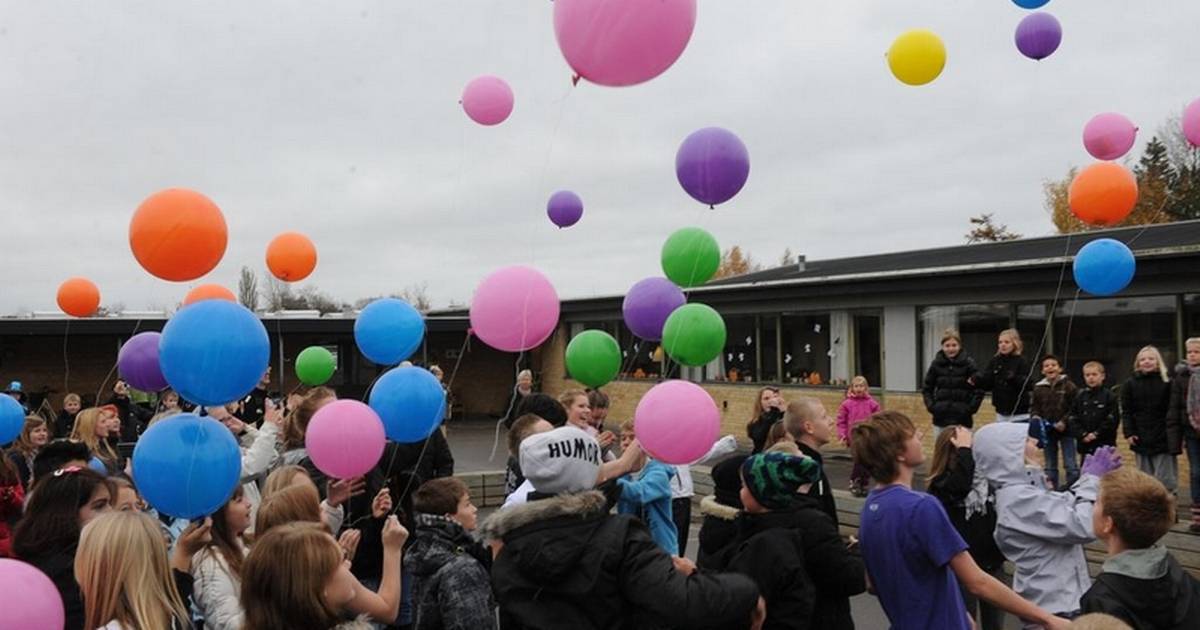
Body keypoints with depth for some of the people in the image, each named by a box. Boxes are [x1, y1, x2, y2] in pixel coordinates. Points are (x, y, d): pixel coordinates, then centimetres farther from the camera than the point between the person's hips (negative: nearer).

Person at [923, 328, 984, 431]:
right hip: (941, 418, 2)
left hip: (962, 419, -2)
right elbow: (926, 388, 10)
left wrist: (971, 409, -9)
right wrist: (931, 406, -1)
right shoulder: (936, 364, 1)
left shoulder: (968, 363, -5)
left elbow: (979, 389, -3)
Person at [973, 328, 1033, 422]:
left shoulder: (1022, 362, -8)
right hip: (1001, 413, 4)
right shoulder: (995, 361, 5)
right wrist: (977, 380, -16)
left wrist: (1014, 378, -31)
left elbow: (1028, 385, -15)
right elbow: (987, 384, 3)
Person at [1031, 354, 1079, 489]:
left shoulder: (1068, 386, -8)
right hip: (1047, 431, 4)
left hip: (1066, 431, -4)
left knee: (1070, 464, -1)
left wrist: (1065, 421, -18)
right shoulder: (1039, 388, 3)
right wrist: (1035, 416, -11)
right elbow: (1034, 406, 9)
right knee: (1050, 466, 13)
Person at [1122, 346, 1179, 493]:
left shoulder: (1167, 383, 0)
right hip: (1141, 439, 2)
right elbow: (1126, 412, 5)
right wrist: (1129, 433, -5)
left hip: (1164, 438, -2)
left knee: (1165, 477, -1)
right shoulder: (1130, 384, 5)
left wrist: (1178, 436, -6)